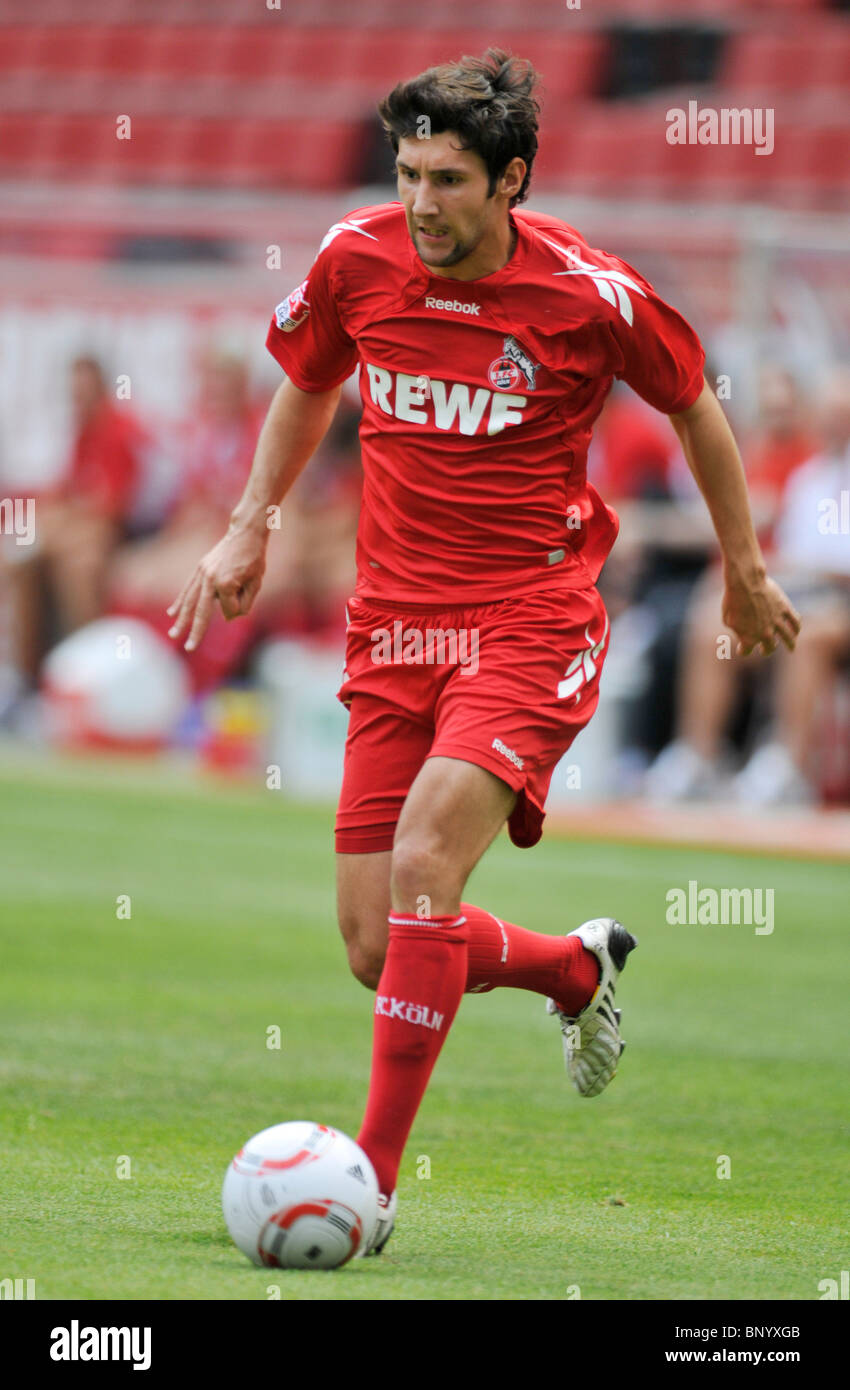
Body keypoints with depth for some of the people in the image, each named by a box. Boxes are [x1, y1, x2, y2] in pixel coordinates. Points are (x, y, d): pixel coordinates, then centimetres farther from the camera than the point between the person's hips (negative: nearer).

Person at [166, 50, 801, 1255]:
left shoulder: (590, 296, -11)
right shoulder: (356, 260, -2)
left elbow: (694, 407, 8)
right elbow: (307, 386, 20)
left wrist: (744, 568, 18)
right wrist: (249, 530, 13)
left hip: (530, 627, -5)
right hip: (394, 630, 5)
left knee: (424, 863, -26)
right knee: (380, 950, 2)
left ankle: (374, 1177, -21)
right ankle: (577, 966, 34)